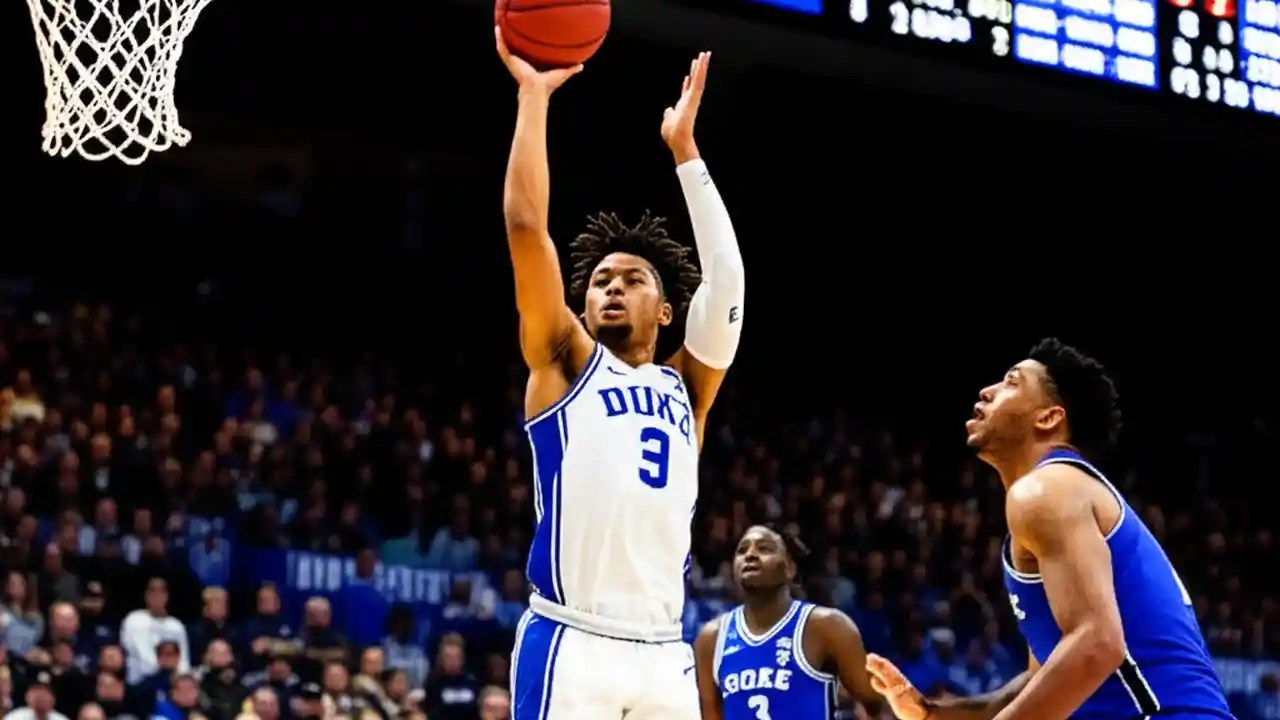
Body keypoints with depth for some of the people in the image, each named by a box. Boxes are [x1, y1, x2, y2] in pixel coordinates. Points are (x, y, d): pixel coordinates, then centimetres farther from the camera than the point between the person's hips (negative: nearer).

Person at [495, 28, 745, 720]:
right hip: (569, 646, -4)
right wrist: (532, 96, 9)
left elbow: (725, 275, 11)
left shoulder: (686, 386, 22)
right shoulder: (564, 363, 13)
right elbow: (526, 225, 5)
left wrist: (683, 146, 14)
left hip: (663, 656, 4)